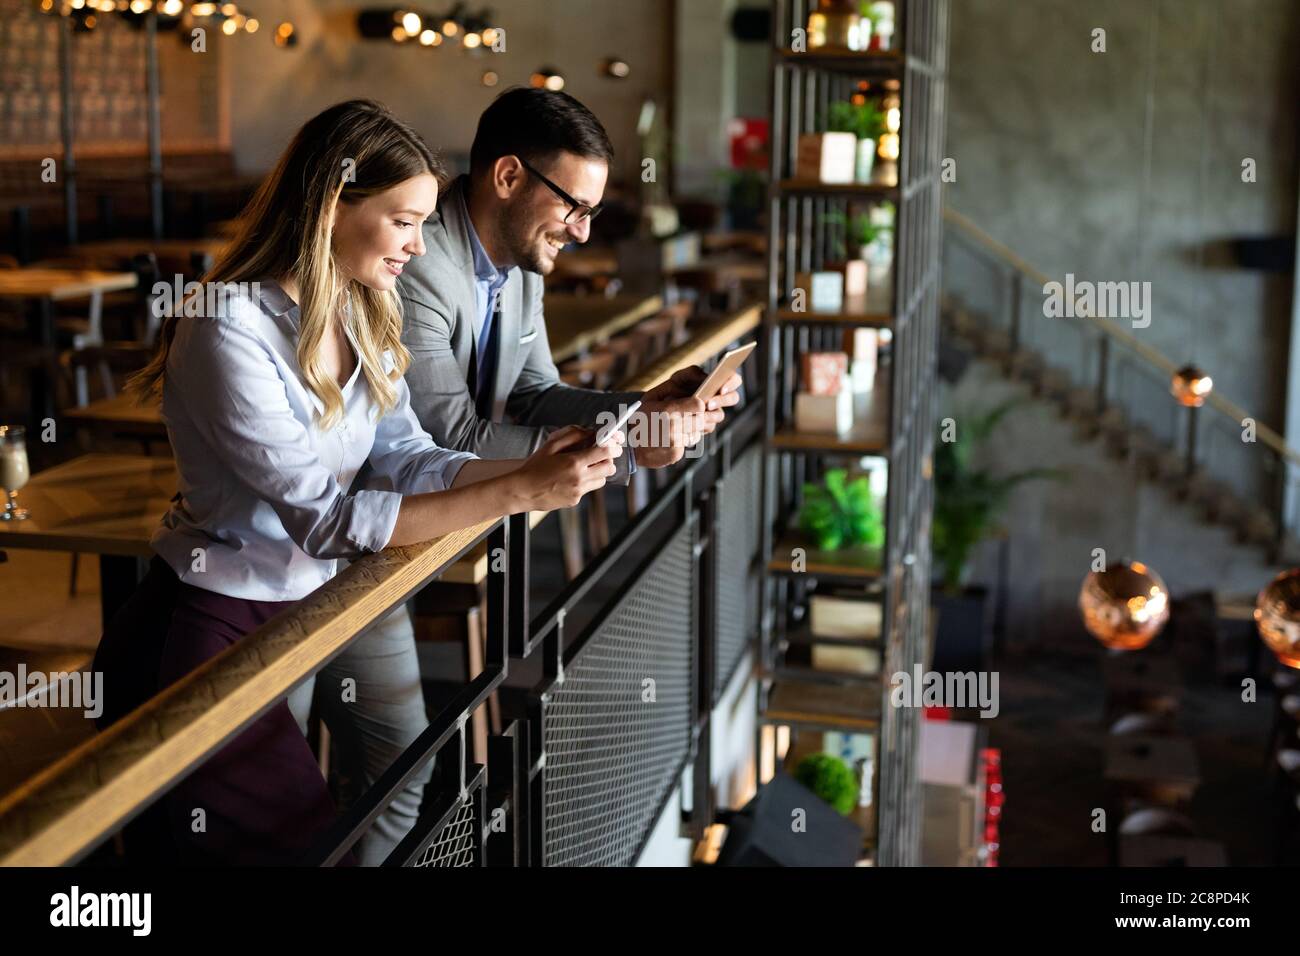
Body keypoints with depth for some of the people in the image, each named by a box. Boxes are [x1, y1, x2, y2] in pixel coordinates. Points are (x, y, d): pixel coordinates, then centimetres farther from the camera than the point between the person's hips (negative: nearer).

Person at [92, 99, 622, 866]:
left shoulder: (361, 315, 3)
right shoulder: (230, 328, -22)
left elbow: (410, 460, 0)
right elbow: (326, 518, -25)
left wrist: (537, 468, -16)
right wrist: (516, 493, -28)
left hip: (310, 599, 7)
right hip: (216, 621, -7)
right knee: (296, 841, -3)